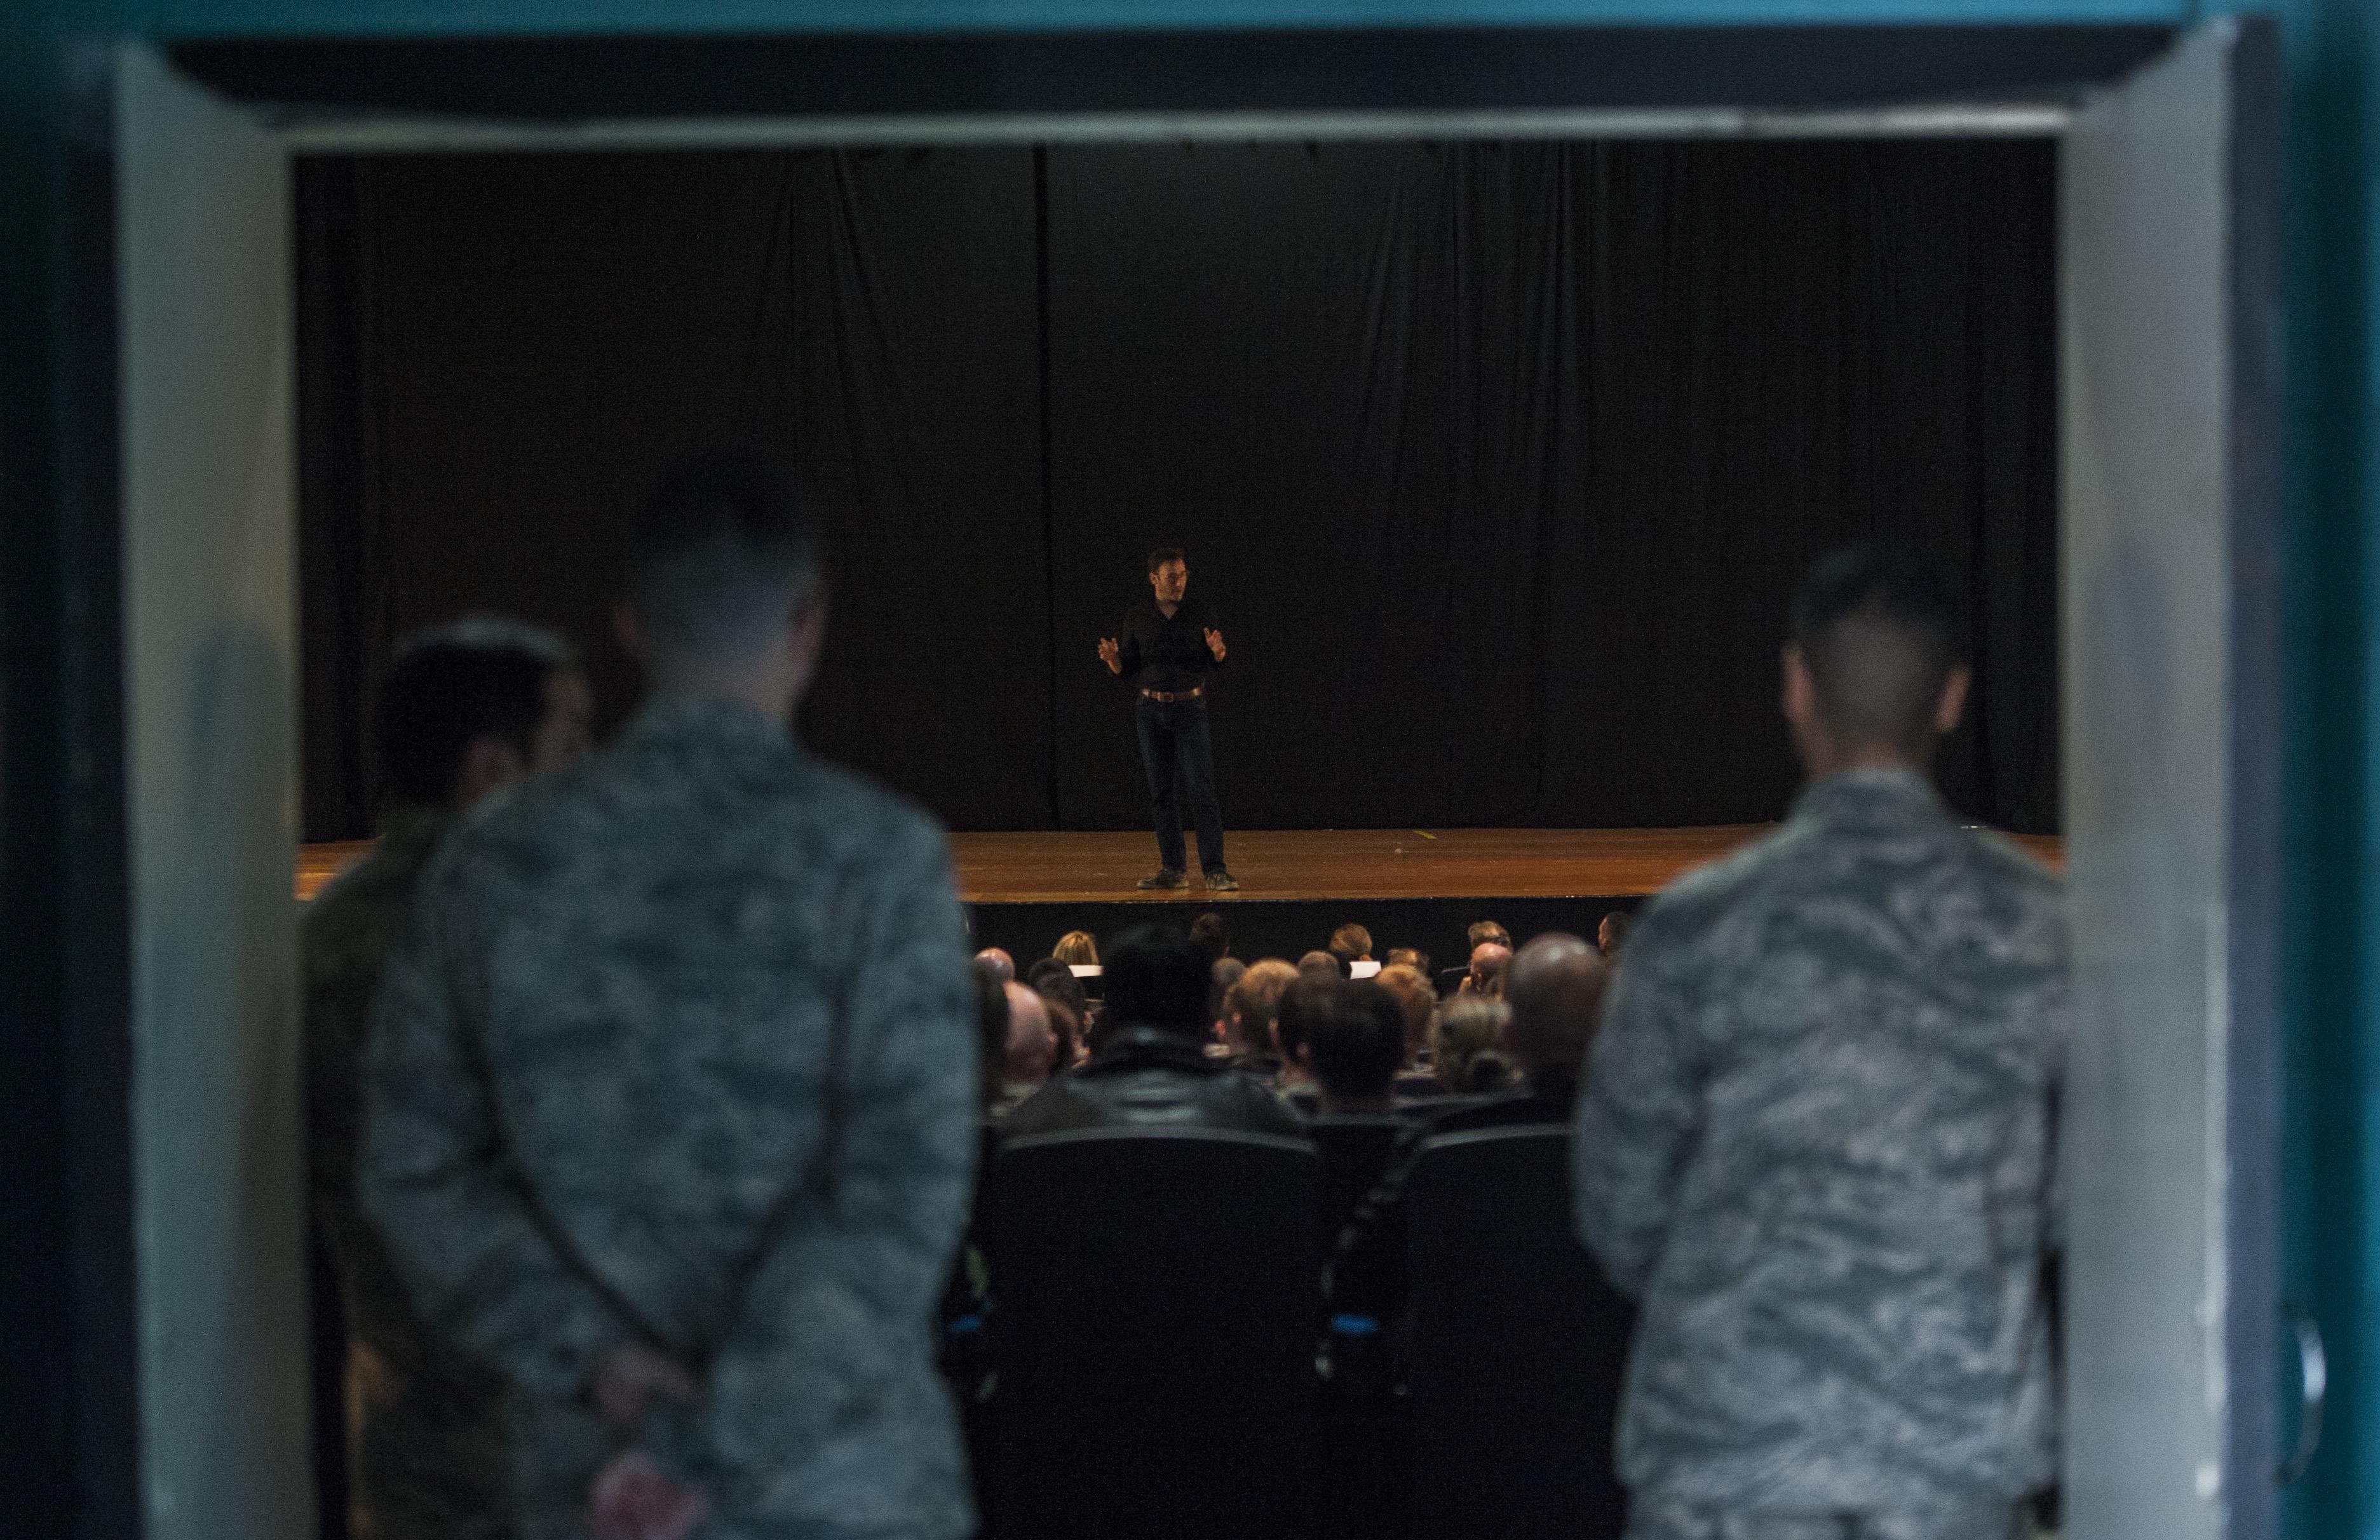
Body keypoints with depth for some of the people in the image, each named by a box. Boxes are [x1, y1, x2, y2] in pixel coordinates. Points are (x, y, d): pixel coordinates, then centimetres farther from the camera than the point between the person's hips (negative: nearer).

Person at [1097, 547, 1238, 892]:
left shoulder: (1202, 611, 0)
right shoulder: (1137, 616, 3)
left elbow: (1219, 663, 4)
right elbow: (1127, 668, 7)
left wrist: (1218, 652, -19)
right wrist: (1112, 658, -15)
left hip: (1190, 708, -2)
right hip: (1151, 710, 2)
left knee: (1201, 792, -9)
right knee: (1160, 793, 5)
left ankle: (1215, 871, -12)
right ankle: (1172, 870, 12)